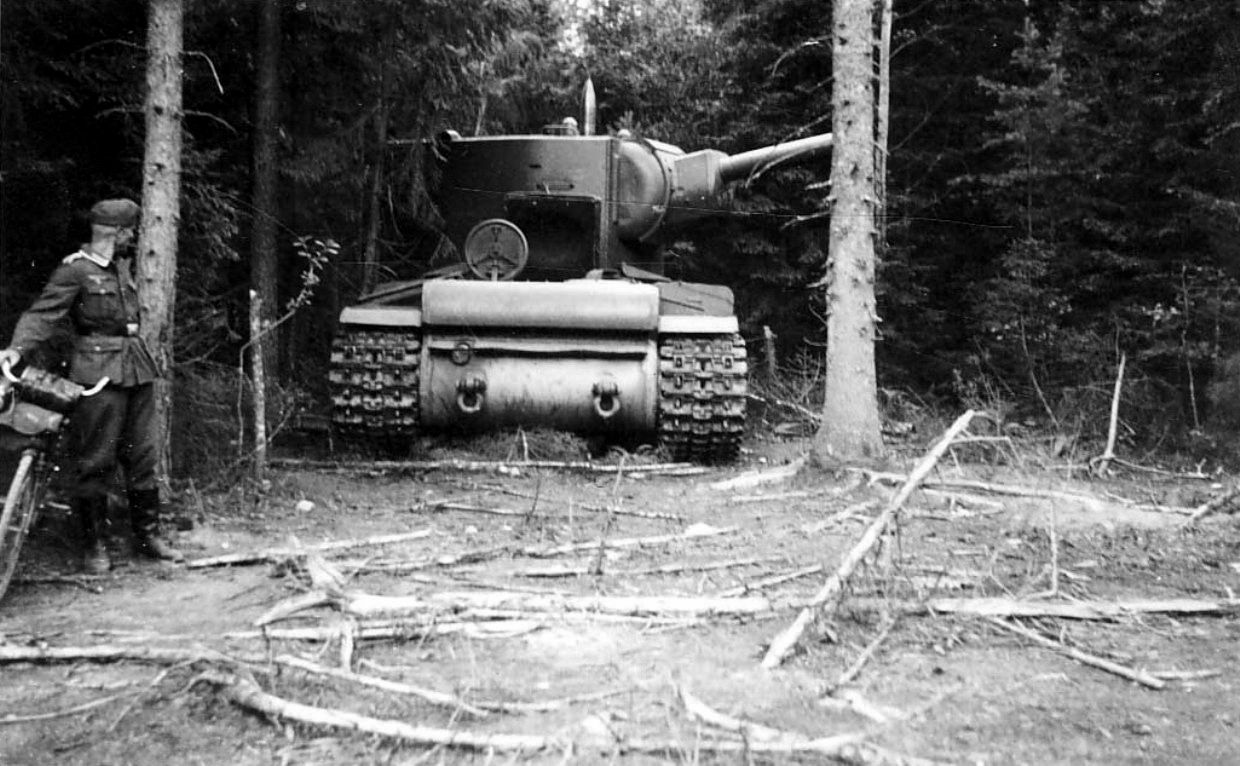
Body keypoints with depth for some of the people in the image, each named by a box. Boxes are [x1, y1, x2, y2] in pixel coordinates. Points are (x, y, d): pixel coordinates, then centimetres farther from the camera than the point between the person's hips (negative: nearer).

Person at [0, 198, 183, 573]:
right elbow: (42, 314, -14)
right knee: (97, 460, -2)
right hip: (99, 372, -7)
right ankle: (95, 545, 7)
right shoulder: (75, 270, -7)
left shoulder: (123, 267, 14)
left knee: (143, 455, 10)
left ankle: (148, 534, 19)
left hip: (136, 368, 7)